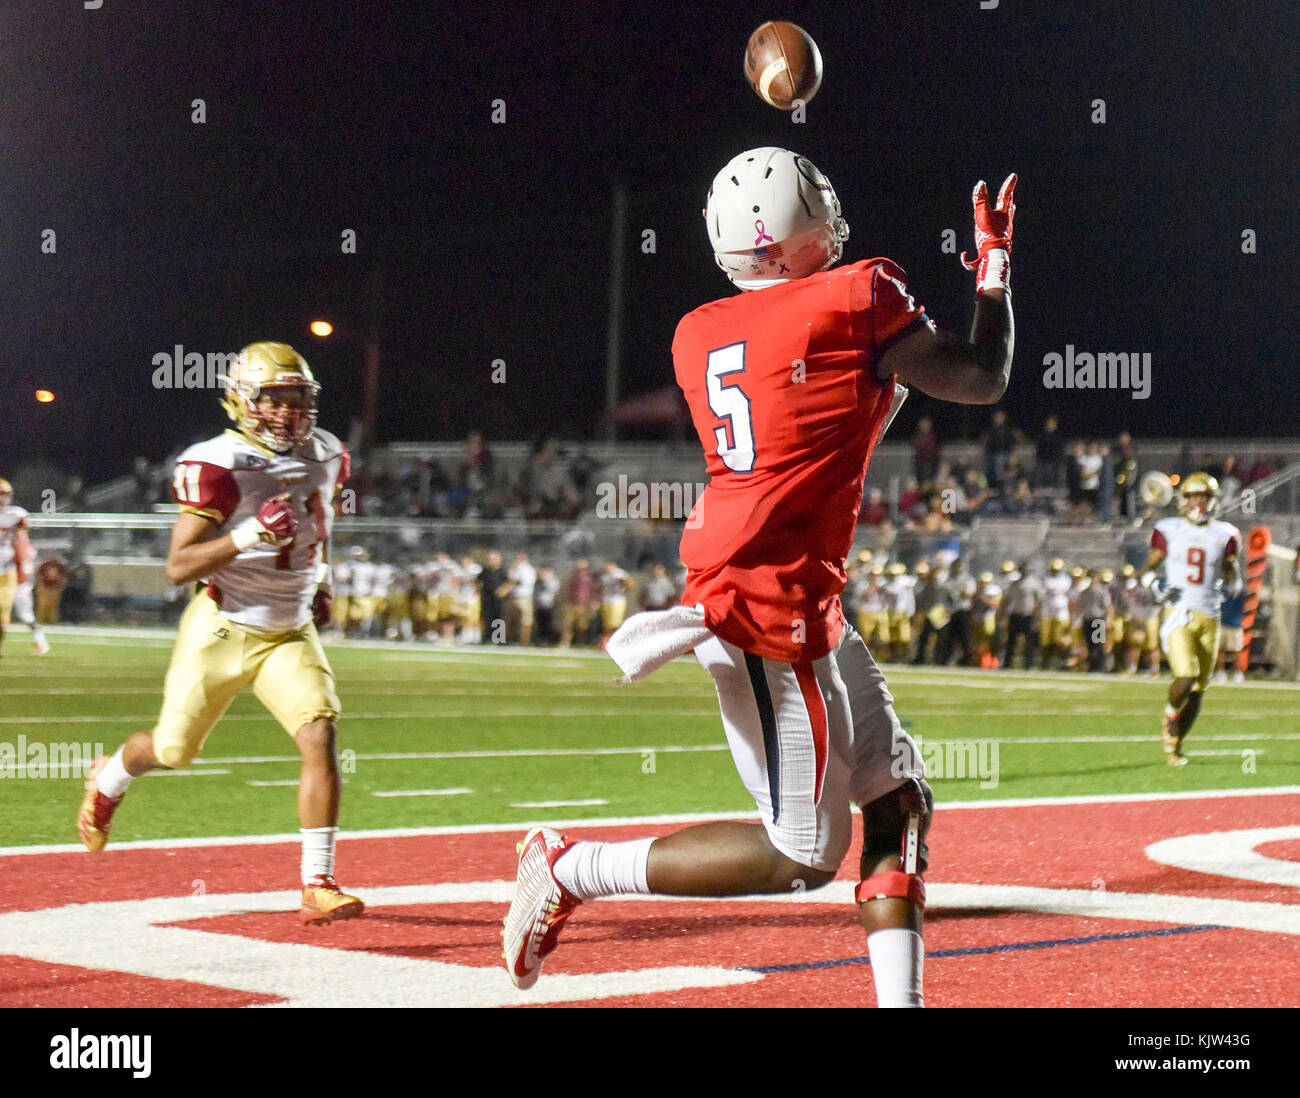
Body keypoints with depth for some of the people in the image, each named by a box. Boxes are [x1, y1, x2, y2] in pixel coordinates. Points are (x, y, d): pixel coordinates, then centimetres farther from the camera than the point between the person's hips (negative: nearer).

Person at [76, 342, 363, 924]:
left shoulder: (325, 456, 1)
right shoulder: (217, 466, -19)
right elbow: (178, 566, -22)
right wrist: (248, 536, -34)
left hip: (290, 634, 4)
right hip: (223, 630, -4)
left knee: (320, 735, -18)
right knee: (174, 750, 11)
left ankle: (317, 887, -15)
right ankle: (108, 781, 49)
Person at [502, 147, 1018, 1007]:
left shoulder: (697, 337, 11)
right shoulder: (857, 300, -9)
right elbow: (984, 381, 3)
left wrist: (887, 370, 26)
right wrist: (996, 262, 15)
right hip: (770, 612, -9)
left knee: (899, 801, 14)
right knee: (804, 854, -1)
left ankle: (900, 1000, 11)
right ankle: (572, 869, 2)